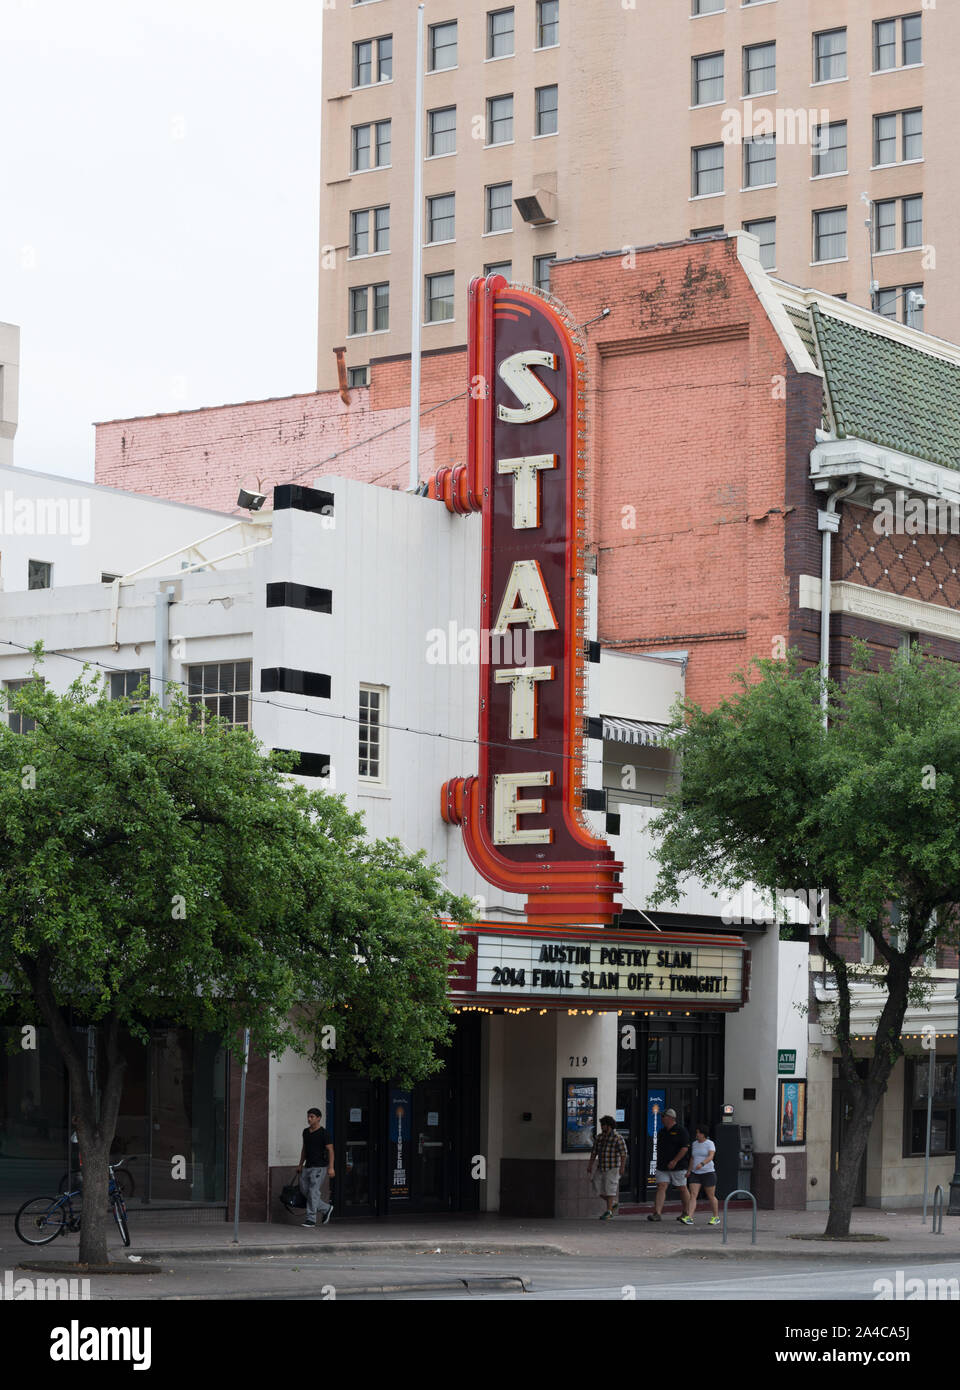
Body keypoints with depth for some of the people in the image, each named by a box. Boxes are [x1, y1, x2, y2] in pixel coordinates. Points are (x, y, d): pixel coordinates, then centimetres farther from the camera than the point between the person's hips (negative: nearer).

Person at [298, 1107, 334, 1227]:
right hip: (308, 1167, 8)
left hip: (319, 1167, -8)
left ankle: (311, 1219, -5)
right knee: (304, 1192, 6)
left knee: (313, 1193, -10)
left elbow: (330, 1150, -12)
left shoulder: (323, 1133, -10)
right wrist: (300, 1165, 17)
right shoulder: (306, 1132, 11)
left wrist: (331, 1167, -19)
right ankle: (327, 1208, 21)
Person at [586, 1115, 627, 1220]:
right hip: (601, 1168, 6)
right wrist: (590, 1166, 5)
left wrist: (622, 1167, -20)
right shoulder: (599, 1137, 8)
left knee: (610, 1189, -11)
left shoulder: (617, 1138, -9)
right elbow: (594, 1152, 10)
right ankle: (613, 1203, 21)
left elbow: (623, 1154, -12)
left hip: (613, 1168, -6)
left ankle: (609, 1213, -7)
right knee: (598, 1188, 1)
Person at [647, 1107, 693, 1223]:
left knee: (682, 1189, 5)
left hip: (677, 1166, -5)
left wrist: (675, 1161, -20)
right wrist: (658, 1161, 15)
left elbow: (685, 1148, -14)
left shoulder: (681, 1131, -7)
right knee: (661, 1187, -8)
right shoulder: (662, 1131, 14)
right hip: (662, 1167, 5)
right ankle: (657, 1213, -17)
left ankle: (686, 1213, 18)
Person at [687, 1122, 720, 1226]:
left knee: (711, 1196, 5)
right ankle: (689, 1218, -18)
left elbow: (710, 1157, -20)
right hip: (695, 1174, 5)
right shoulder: (694, 1144, 12)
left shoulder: (710, 1144, -7)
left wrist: (702, 1164, -35)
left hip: (708, 1173, -5)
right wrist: (689, 1170, 17)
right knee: (693, 1195, -9)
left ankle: (716, 1217, 20)